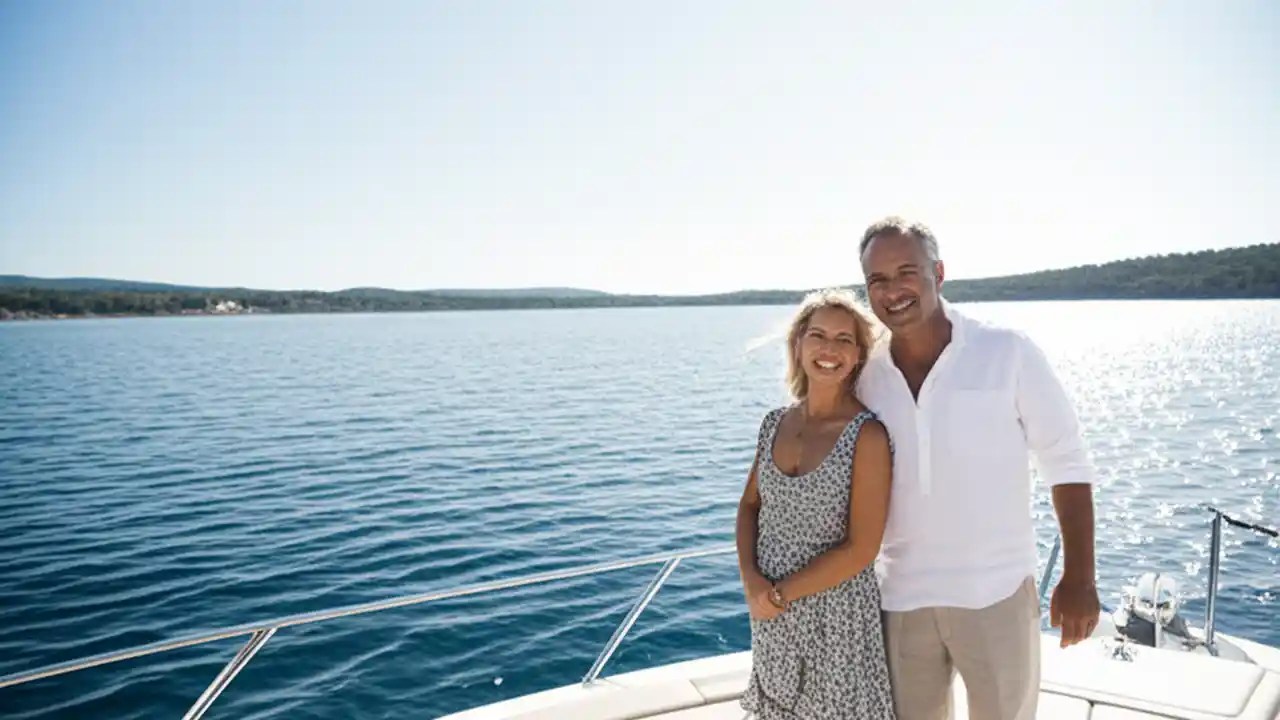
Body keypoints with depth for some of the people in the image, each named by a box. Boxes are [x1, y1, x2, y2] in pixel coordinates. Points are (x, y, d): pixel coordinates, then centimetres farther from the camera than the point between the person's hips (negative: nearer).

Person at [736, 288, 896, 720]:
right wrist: (751, 579, -8)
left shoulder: (867, 435, -17)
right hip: (772, 612, 5)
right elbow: (749, 506, 7)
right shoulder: (776, 423, 0)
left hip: (835, 614, -5)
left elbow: (861, 550, -18)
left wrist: (780, 593, -14)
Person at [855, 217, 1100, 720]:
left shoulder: (1008, 353, -9)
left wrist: (1078, 578, -9)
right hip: (900, 599, 3)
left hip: (996, 595, -2)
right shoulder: (865, 379, -1)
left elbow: (1067, 463, -5)